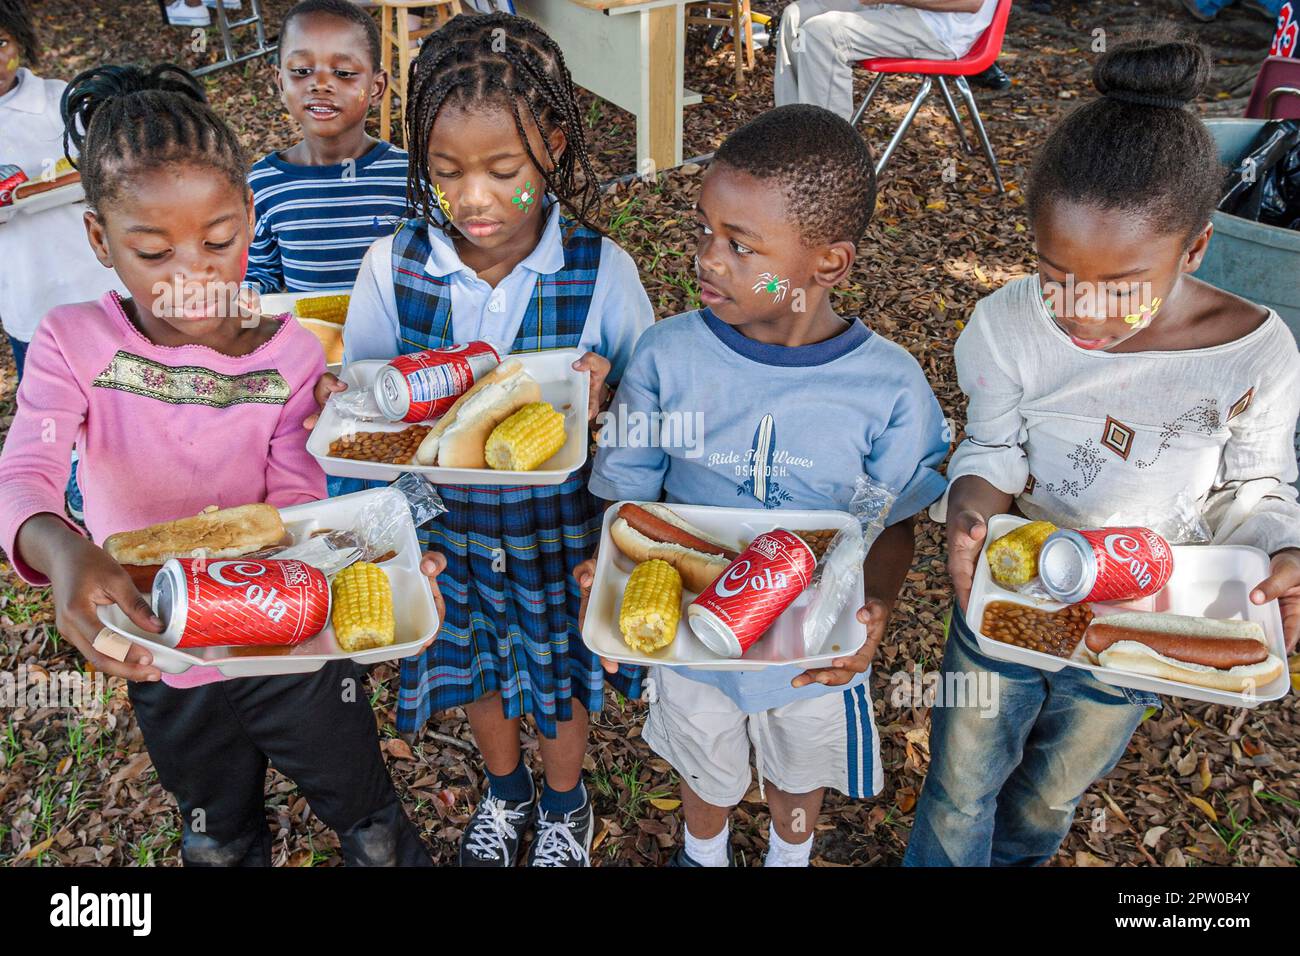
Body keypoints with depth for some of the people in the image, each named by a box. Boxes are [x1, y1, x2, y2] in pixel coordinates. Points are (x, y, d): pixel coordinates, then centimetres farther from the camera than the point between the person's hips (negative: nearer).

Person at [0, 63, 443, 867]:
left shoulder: (290, 354, -13)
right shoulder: (75, 344, -14)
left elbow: (296, 501, -17)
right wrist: (65, 553, -51)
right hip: (162, 658, 2)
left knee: (374, 831, 17)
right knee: (219, 844, 28)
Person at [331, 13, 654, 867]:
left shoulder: (601, 269, -19)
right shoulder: (394, 266, -14)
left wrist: (607, 397, -32)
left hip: (561, 527, -2)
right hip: (447, 522, 2)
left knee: (562, 668, 21)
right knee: (473, 663, 24)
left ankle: (566, 799, 53)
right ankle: (506, 790, 57)